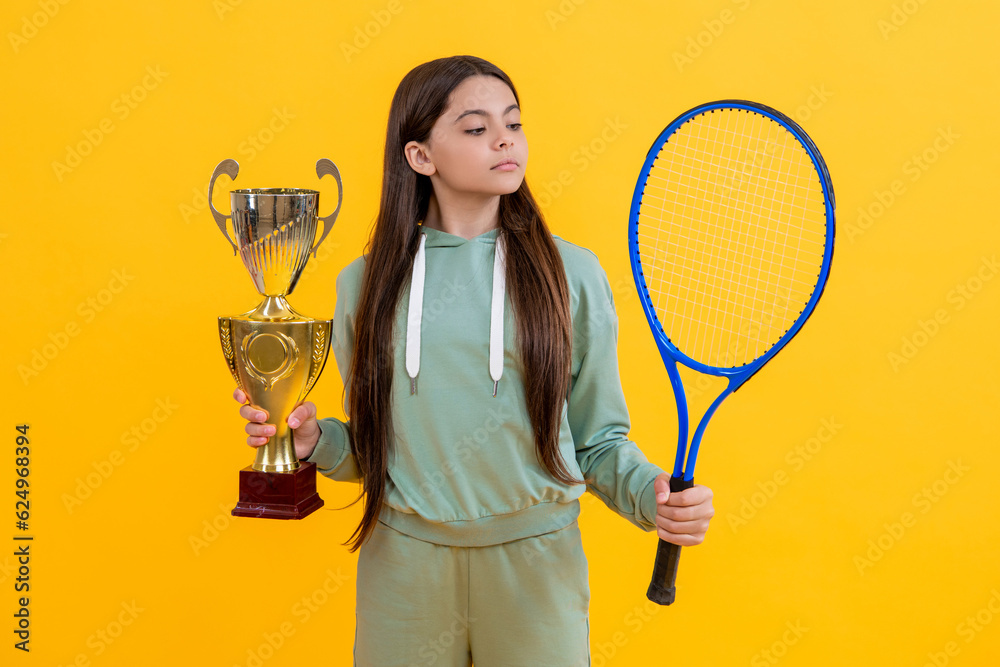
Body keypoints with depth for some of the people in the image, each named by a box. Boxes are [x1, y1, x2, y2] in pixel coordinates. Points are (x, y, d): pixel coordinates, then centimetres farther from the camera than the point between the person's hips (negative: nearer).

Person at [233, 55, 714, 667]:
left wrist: (649, 494, -18)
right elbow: (371, 446, 7)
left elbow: (600, 440, 0)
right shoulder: (365, 283, 0)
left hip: (536, 569, 0)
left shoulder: (572, 273, -5)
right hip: (402, 567, 1)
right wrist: (314, 441, -11)